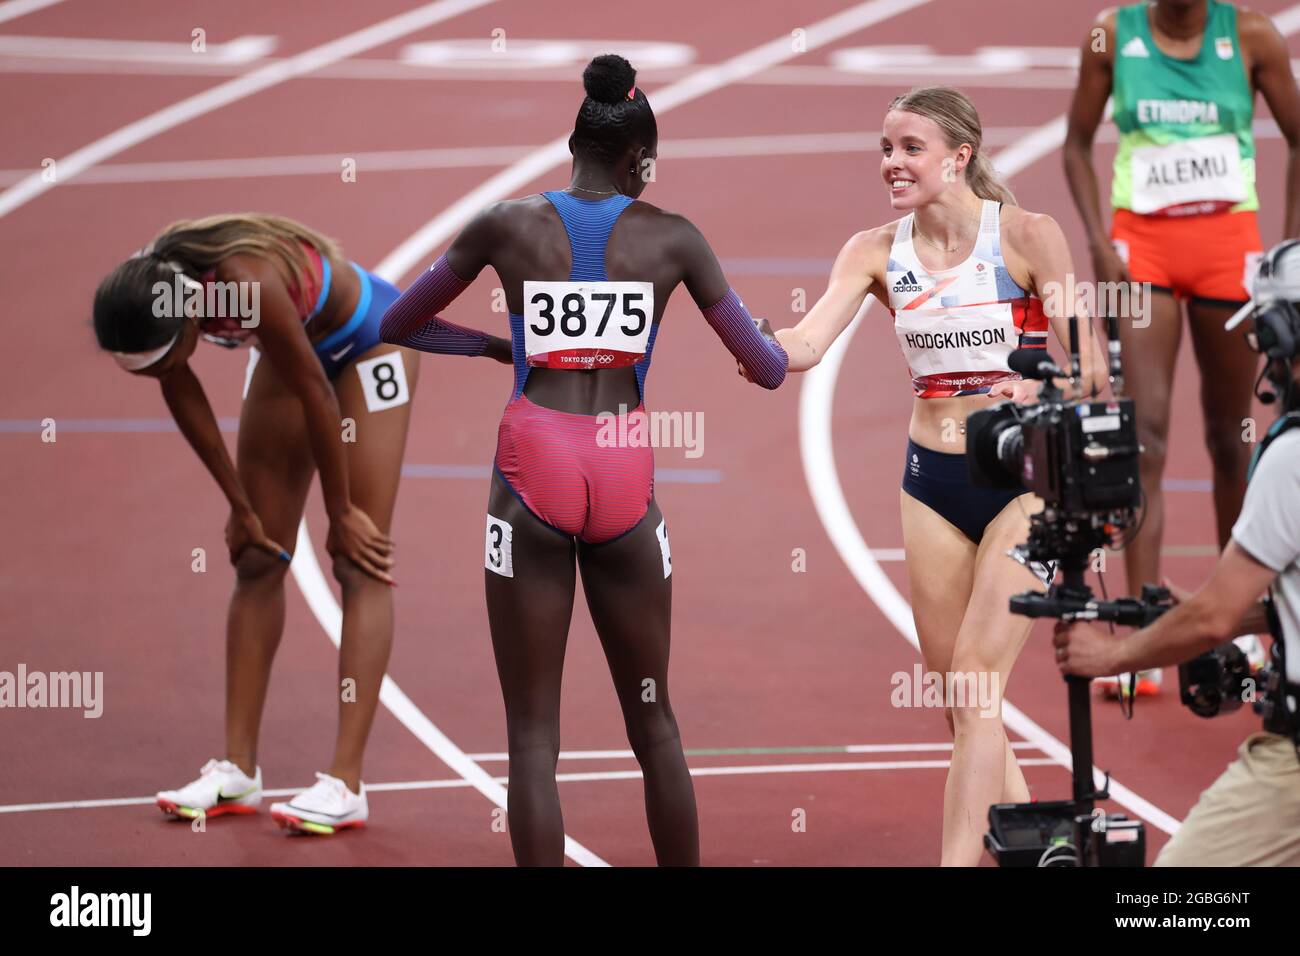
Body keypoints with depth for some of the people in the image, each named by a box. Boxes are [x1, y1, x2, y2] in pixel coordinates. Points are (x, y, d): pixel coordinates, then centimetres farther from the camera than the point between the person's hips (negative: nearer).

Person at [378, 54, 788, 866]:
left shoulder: (507, 226, 4)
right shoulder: (672, 238, 5)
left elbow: (396, 324, 15)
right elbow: (769, 370, 8)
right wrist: (777, 351, 31)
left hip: (532, 475, -1)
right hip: (625, 478, 1)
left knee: (534, 731, 2)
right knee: (653, 722, 15)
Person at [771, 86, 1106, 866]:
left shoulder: (1028, 236, -10)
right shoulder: (878, 252, 2)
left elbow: (1087, 368, -8)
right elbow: (806, 346, -10)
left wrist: (1038, 389, -29)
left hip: (1022, 478, -5)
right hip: (933, 480, 5)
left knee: (976, 688, -12)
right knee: (955, 695, 7)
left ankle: (958, 862, -14)